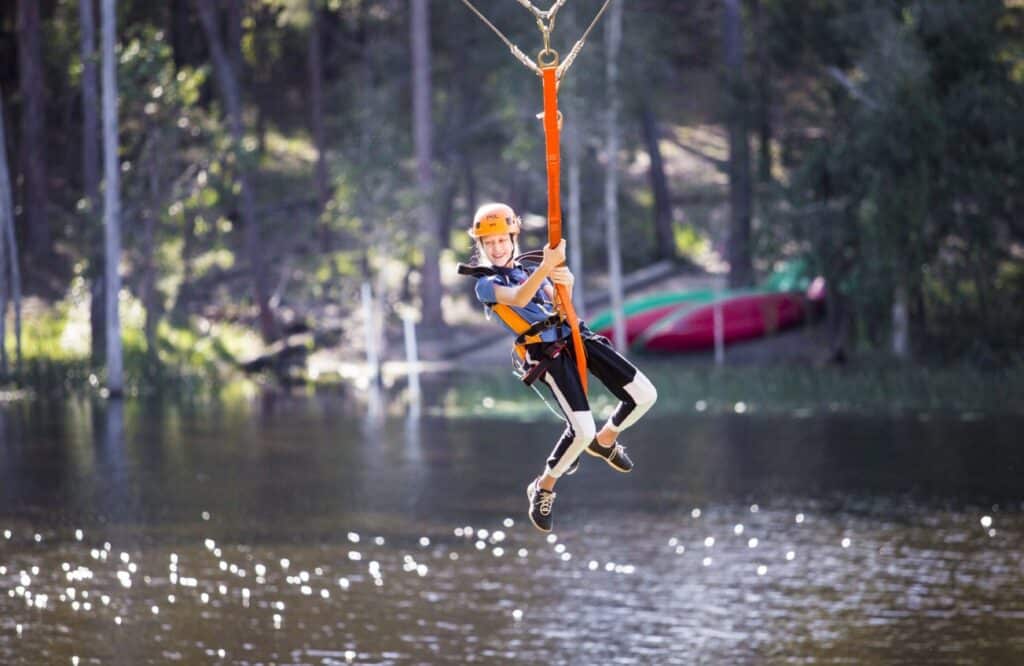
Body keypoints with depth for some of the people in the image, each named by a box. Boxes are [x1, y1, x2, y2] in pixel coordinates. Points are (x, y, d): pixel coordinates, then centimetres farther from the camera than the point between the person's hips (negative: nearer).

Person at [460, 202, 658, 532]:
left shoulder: (528, 266, 17)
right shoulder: (485, 284, 1)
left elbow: (560, 309, 5)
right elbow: (518, 299, -20)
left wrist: (565, 286, -19)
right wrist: (546, 267, -34)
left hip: (575, 336, 6)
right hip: (546, 353, -6)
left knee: (644, 395, -2)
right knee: (582, 430, -20)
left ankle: (604, 441, 25)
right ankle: (544, 489, 3)